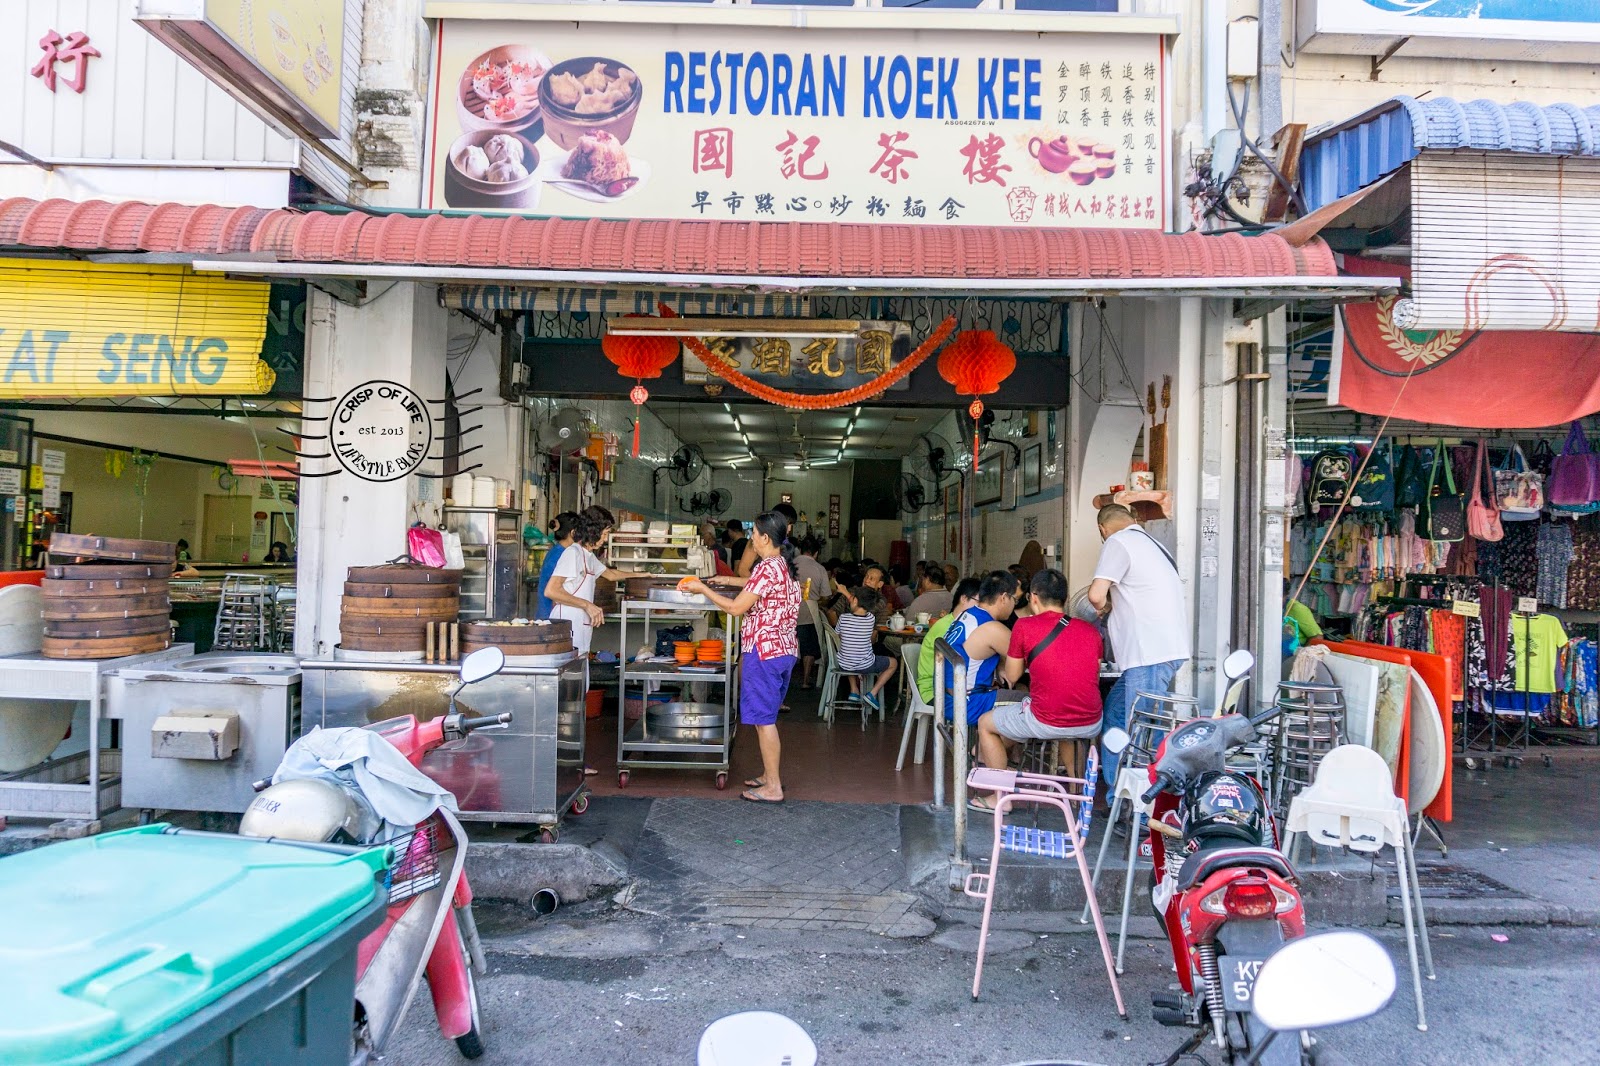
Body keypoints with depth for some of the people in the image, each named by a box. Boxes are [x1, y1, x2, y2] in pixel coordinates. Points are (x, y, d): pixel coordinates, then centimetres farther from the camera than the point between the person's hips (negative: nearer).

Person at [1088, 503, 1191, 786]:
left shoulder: (1117, 543, -6)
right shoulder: (1151, 543, 23)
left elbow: (1096, 594, -16)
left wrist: (1103, 606, 4)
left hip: (1151, 653, -10)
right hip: (1166, 646, 10)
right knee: (1115, 709, 19)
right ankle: (1114, 782, 27)